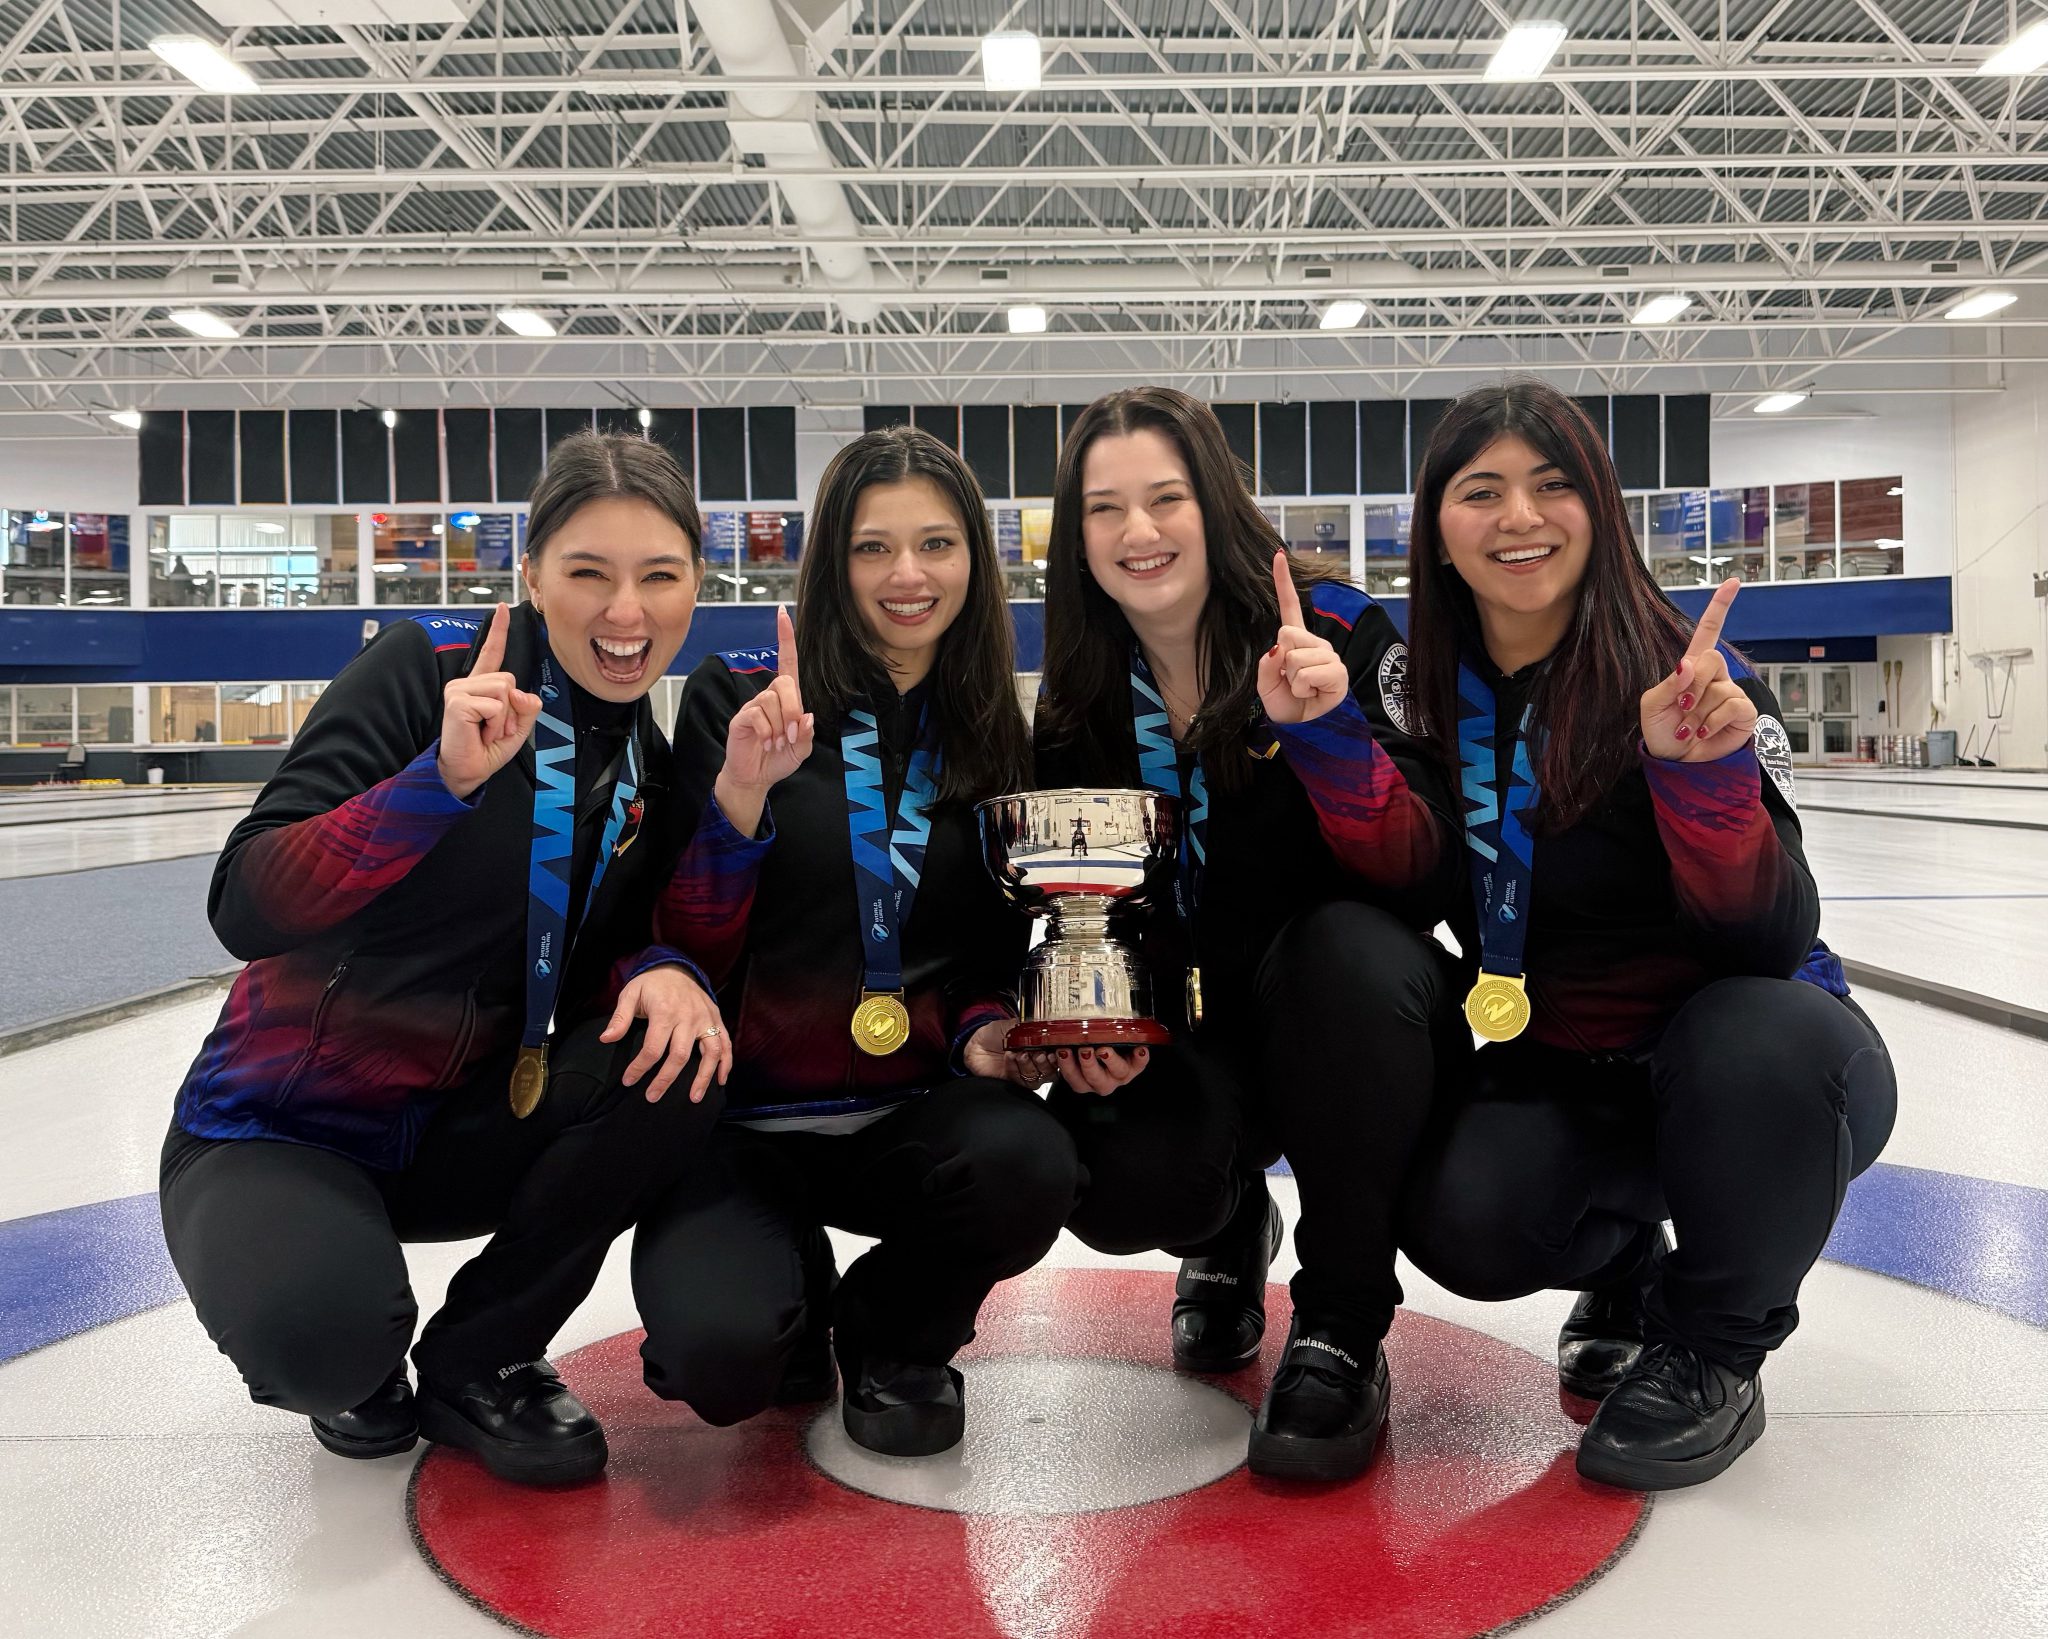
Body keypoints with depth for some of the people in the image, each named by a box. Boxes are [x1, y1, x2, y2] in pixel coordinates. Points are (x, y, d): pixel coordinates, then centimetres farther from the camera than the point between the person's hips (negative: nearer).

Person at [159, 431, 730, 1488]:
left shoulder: (649, 767, 0)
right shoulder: (428, 671, -17)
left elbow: (608, 956, 3)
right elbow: (244, 909, -24)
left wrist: (661, 973, -21)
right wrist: (444, 777, -38)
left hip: (463, 1134, 5)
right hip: (282, 1131, -5)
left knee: (677, 1058, -23)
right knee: (315, 1327, -35)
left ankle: (478, 1361, -1)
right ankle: (348, 1365, 5)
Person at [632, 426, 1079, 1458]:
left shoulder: (997, 737, 6)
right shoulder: (739, 699, -4)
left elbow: (996, 953, 12)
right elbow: (688, 948, -8)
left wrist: (986, 1030, -10)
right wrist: (741, 790, -24)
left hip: (910, 1115, 3)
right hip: (743, 1119, -2)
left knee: (1026, 1162, -31)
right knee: (720, 1355, -27)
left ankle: (892, 1336, 5)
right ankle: (796, 1304, 14)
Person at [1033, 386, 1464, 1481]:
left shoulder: (1332, 631, -13)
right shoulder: (1079, 702, -1)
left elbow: (1425, 879, -19)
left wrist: (1323, 730, -35)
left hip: (1345, 1019, -2)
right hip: (1181, 1036, 2)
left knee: (1348, 945, -36)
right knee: (1118, 1185, -28)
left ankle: (1341, 1331, -15)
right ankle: (1228, 1233, 15)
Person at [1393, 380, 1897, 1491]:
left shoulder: (1692, 679, -17)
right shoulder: (1430, 694, -4)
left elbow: (1772, 942, -23)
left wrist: (1703, 770, -40)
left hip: (1755, 1066, -2)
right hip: (1557, 1078, 3)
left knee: (1763, 1033, -36)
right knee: (1460, 1218, -26)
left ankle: (1713, 1355, -7)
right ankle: (1626, 1267, 13)